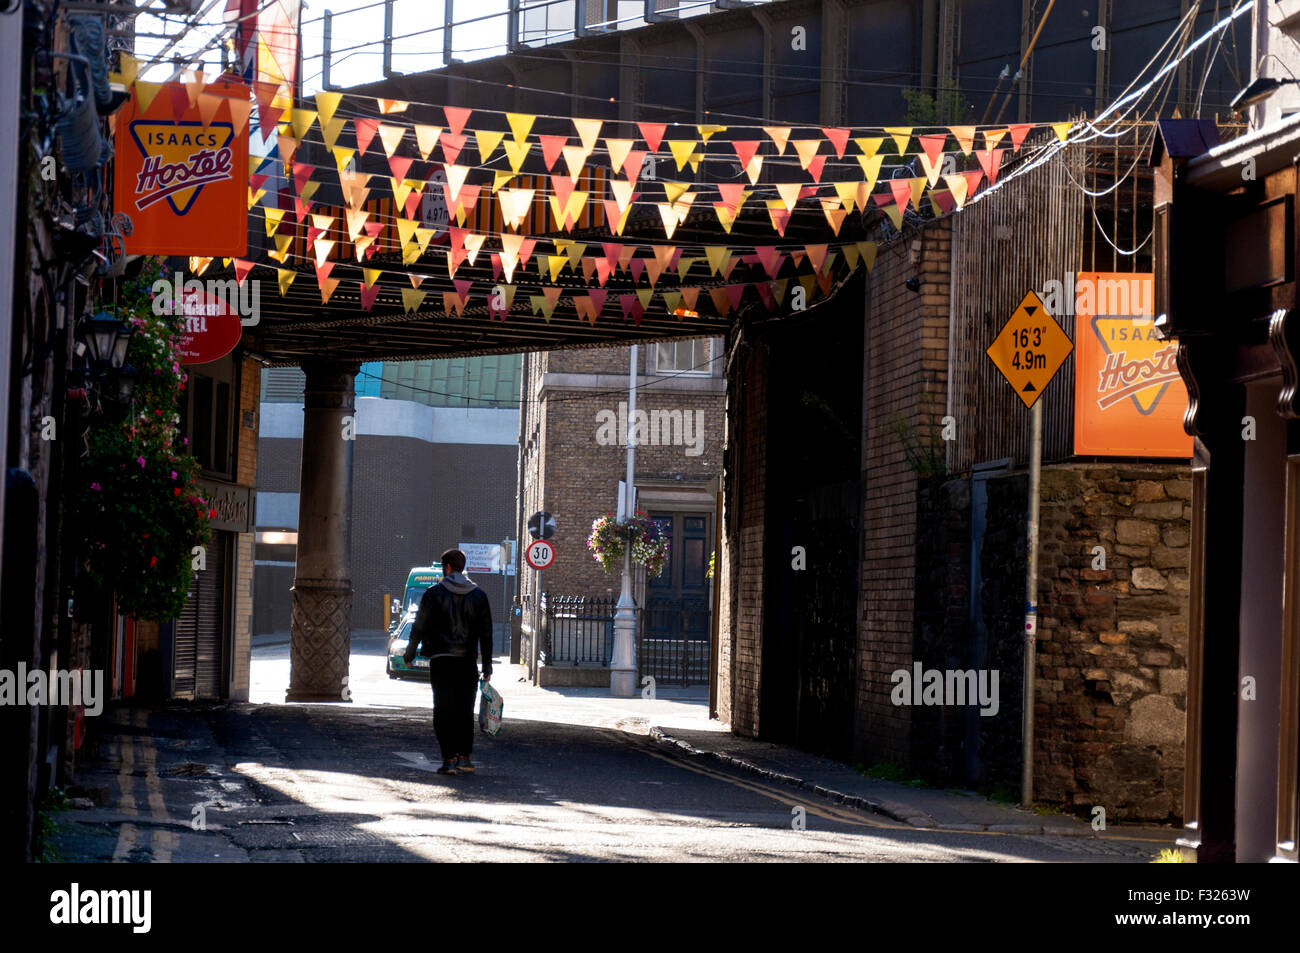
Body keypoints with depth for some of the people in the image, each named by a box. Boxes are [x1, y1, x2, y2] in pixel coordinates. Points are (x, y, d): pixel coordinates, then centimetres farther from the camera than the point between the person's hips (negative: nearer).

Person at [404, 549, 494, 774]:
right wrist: (487, 667, 10)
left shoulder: (434, 593, -3)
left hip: (441, 661, -3)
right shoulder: (478, 595, 6)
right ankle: (464, 758, 7)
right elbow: (486, 633, 7)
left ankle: (449, 759, -8)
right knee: (465, 711, 10)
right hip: (468, 662, 3)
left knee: (444, 711, 0)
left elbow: (420, 627, -2)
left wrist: (410, 654, 11)